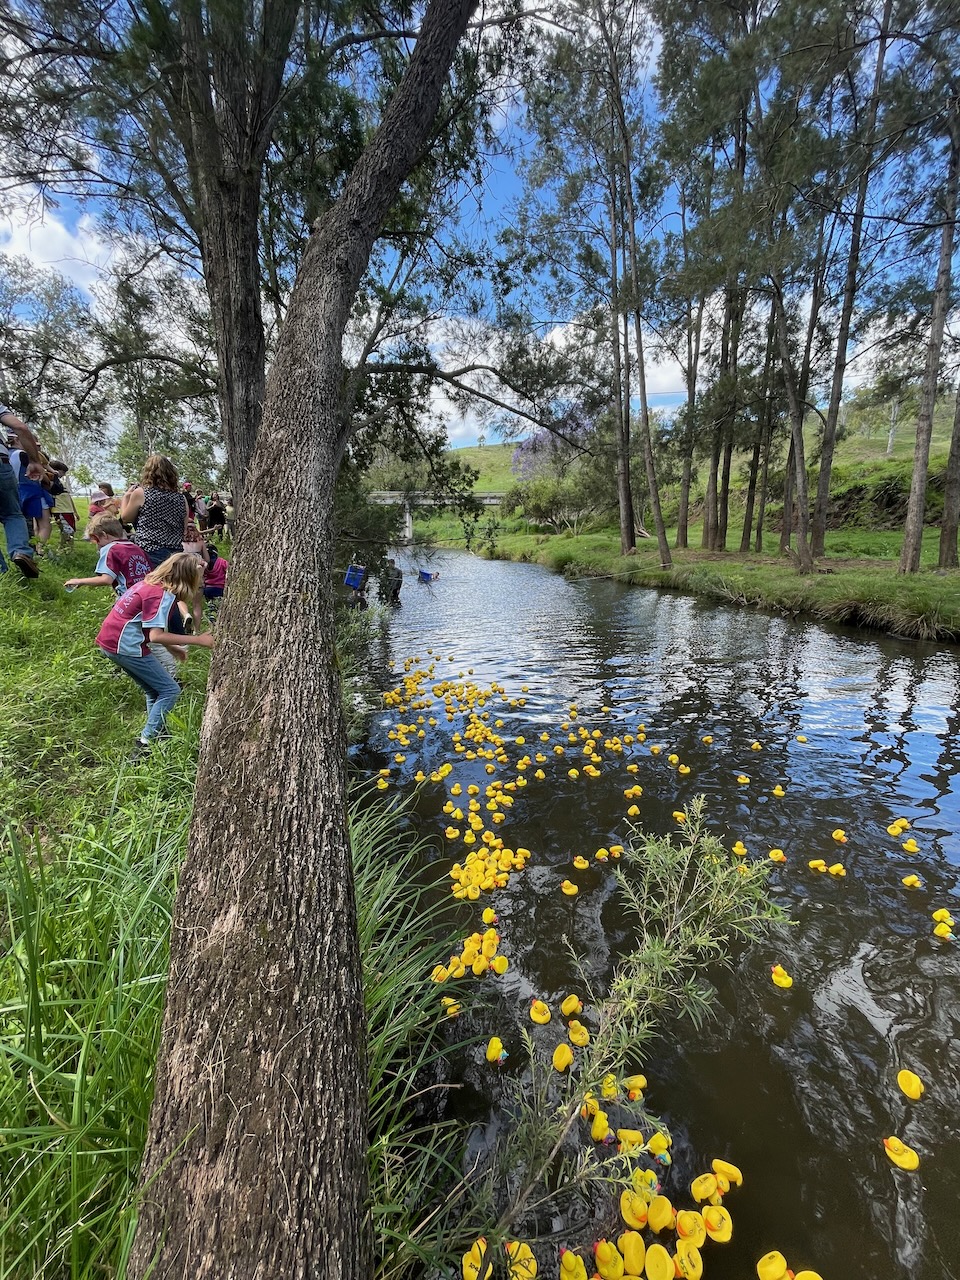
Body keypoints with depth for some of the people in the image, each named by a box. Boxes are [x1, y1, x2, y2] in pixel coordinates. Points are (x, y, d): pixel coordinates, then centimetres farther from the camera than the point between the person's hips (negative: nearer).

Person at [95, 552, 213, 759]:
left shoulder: (151, 583, 11)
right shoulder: (164, 595, -17)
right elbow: (155, 635, -23)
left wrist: (172, 647, 15)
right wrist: (198, 640, -21)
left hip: (108, 641, 9)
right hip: (126, 647, -9)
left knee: (155, 692, 17)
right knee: (170, 690, -2)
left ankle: (157, 737, 20)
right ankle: (144, 745, -4)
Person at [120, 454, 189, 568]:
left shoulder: (140, 493, -3)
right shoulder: (181, 498, 5)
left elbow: (125, 518, 12)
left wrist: (126, 496, 23)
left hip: (148, 555, -3)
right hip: (176, 556, 3)